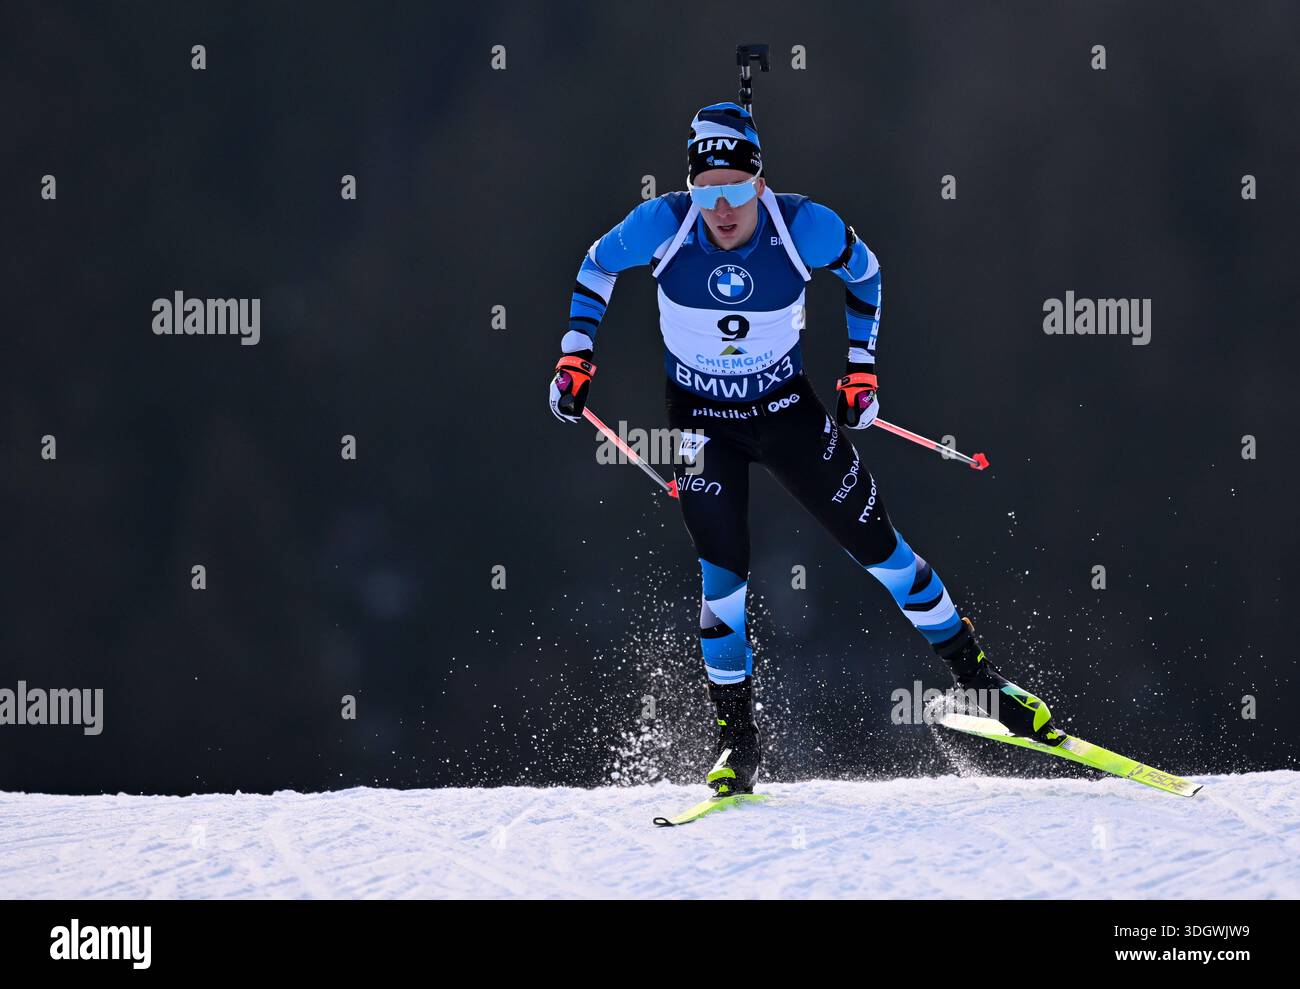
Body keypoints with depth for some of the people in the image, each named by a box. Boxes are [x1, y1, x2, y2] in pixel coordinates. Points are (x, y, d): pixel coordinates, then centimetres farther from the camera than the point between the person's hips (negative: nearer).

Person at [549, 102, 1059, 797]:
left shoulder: (805, 228, -21)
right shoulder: (661, 226, -21)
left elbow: (864, 273, 2)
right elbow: (598, 267, 2)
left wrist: (861, 367, 2)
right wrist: (576, 354, -4)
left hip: (787, 409, 0)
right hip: (701, 420, 0)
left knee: (876, 544, 2)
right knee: (723, 575, -10)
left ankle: (974, 674, 17)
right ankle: (737, 736, 6)